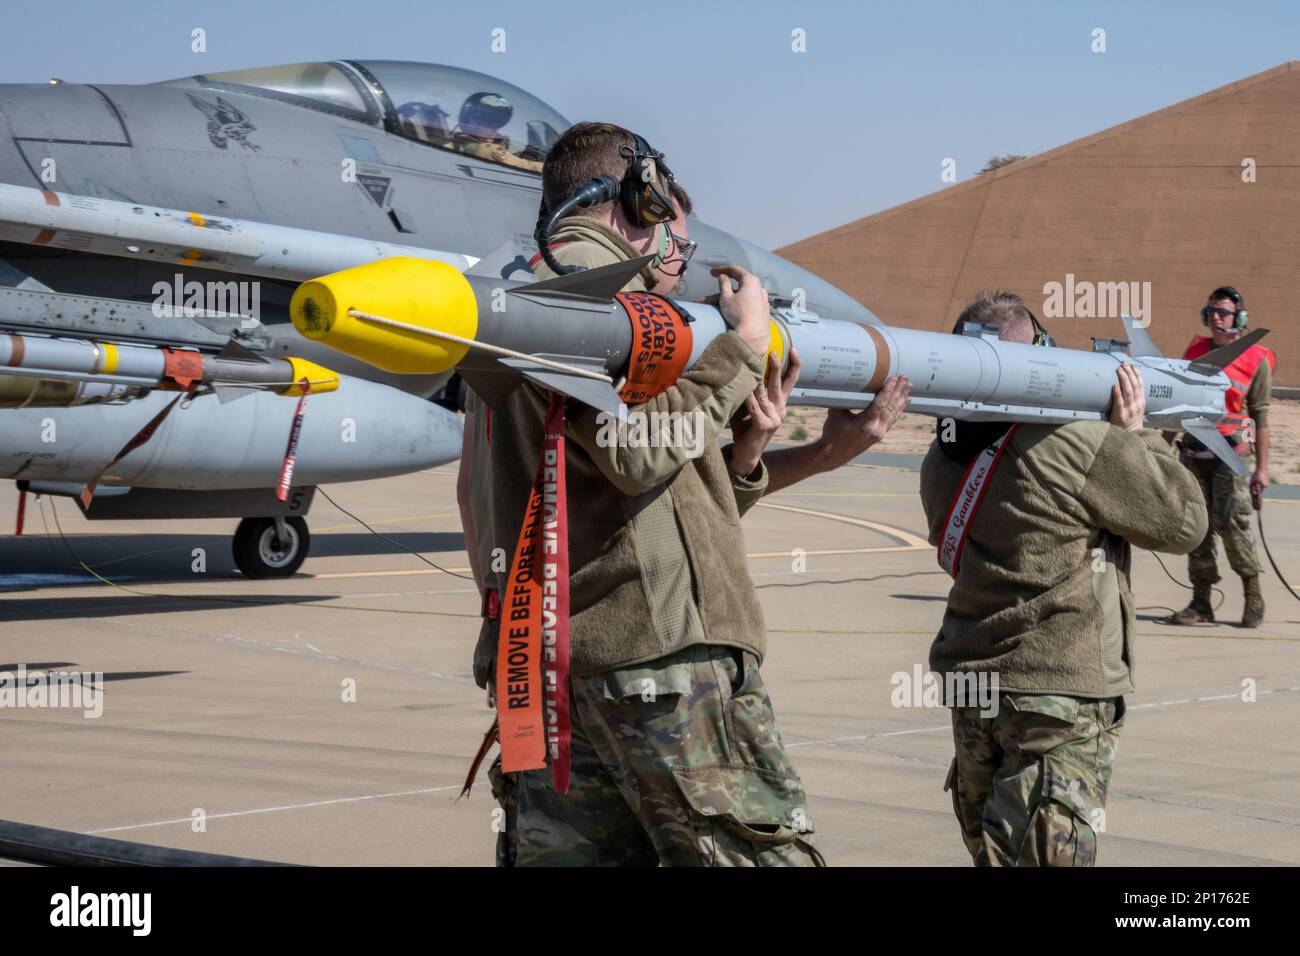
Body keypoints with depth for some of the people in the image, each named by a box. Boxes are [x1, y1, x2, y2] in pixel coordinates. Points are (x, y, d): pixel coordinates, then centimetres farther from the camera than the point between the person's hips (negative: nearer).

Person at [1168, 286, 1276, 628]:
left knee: (1230, 521, -11)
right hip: (1193, 451, 4)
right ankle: (1201, 603, 8)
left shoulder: (1256, 360, -1)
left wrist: (1262, 467, -4)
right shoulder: (1195, 350, 11)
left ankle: (1253, 597, 6)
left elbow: (1260, 417, -1)